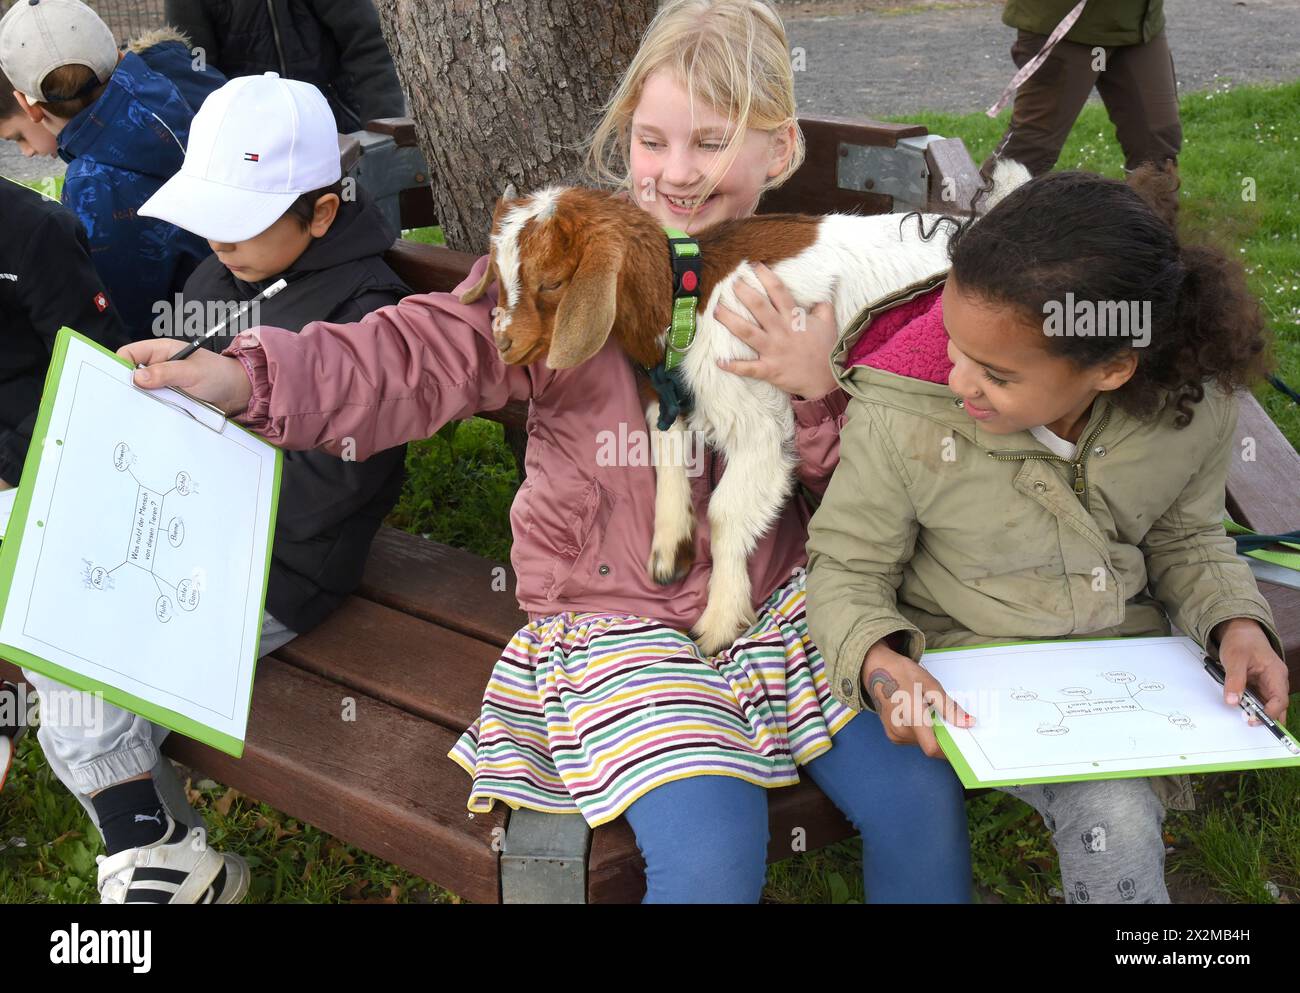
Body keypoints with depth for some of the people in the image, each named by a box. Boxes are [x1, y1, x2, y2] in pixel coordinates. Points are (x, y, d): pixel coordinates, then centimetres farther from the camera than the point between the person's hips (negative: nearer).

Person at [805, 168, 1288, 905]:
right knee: (1114, 823, -23)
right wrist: (876, 660, -29)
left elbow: (1189, 536, 6)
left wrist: (1236, 621, -11)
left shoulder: (1195, 404, -14)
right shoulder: (902, 414, -24)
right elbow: (848, 567, -10)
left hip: (1125, 652, 3)